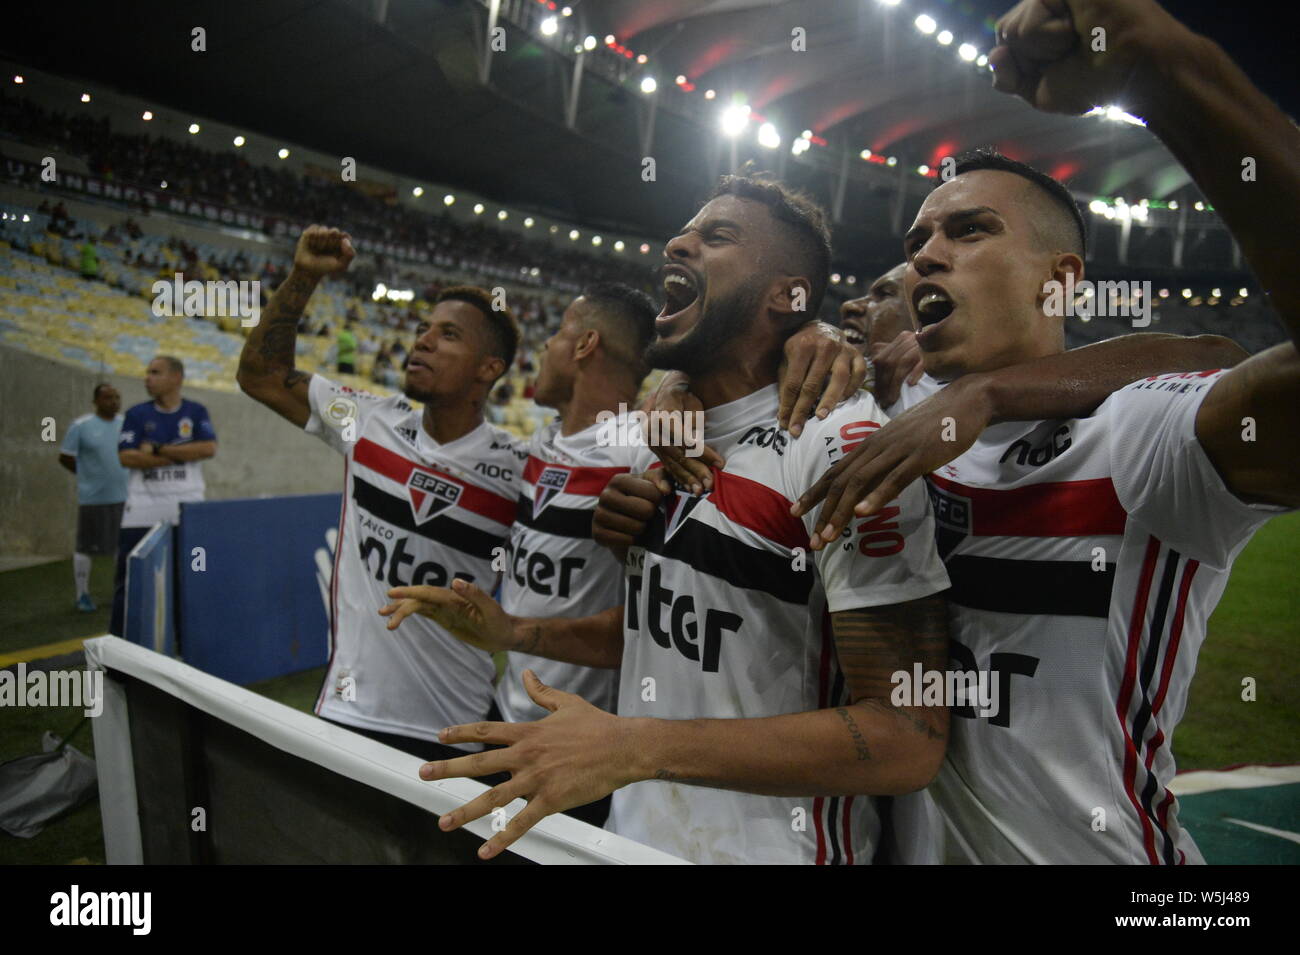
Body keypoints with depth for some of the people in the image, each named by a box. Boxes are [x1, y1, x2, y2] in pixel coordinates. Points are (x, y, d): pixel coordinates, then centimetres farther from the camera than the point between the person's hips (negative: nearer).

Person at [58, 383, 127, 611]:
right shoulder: (81, 426, -7)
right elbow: (65, 458, -2)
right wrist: (89, 475, 5)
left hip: (124, 496, 4)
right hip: (93, 498, -4)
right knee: (86, 547, 4)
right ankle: (82, 594, 16)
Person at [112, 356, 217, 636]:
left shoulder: (196, 412, 5)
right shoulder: (136, 414, 4)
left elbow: (208, 448, -11)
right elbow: (126, 457, -7)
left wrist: (158, 450, -13)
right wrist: (181, 455, -11)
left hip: (186, 507, 0)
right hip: (142, 506, 0)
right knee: (129, 576, 0)